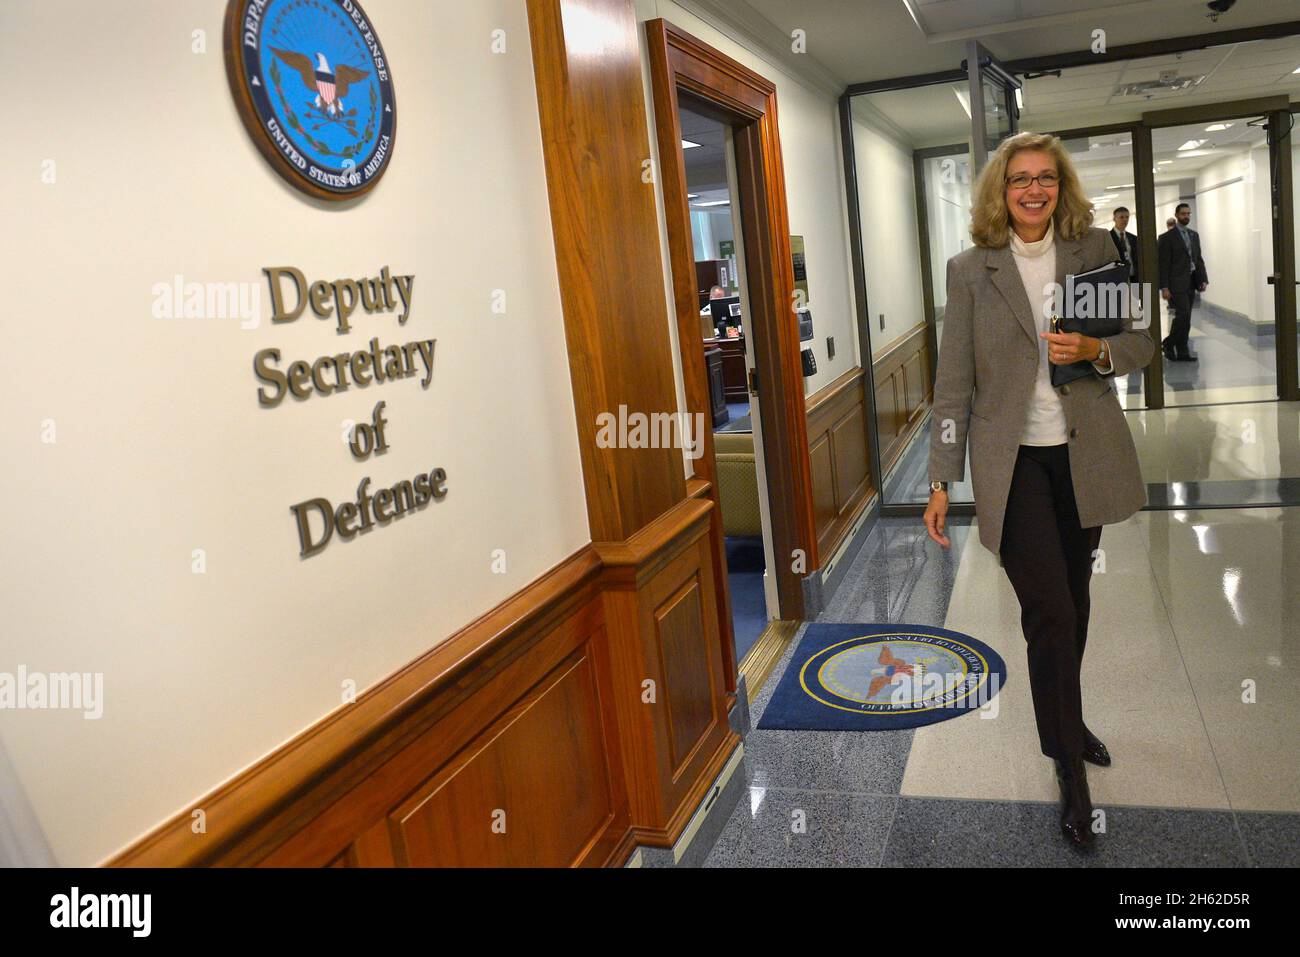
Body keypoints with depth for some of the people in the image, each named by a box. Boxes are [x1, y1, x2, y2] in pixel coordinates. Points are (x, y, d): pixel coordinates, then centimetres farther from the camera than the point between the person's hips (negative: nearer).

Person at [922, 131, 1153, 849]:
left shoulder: (1096, 250, 4)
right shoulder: (971, 270, -2)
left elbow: (1143, 342, 8)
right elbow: (954, 382, -3)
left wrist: (1097, 352, -15)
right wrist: (941, 480, -6)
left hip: (1086, 455, 3)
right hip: (1014, 461, -3)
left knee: (1073, 600, 17)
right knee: (1050, 613, -5)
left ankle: (1066, 718, 41)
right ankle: (1072, 772, 12)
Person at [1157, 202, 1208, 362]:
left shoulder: (1194, 235, 16)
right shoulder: (1167, 237, -4)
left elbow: (1199, 259, 16)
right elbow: (1163, 263, -7)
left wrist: (1203, 279, 4)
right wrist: (1164, 287, -13)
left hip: (1191, 283, 6)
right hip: (1177, 283, -6)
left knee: (1185, 318, 7)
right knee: (1183, 314, -16)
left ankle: (1181, 352, 13)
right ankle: (1169, 343, 0)